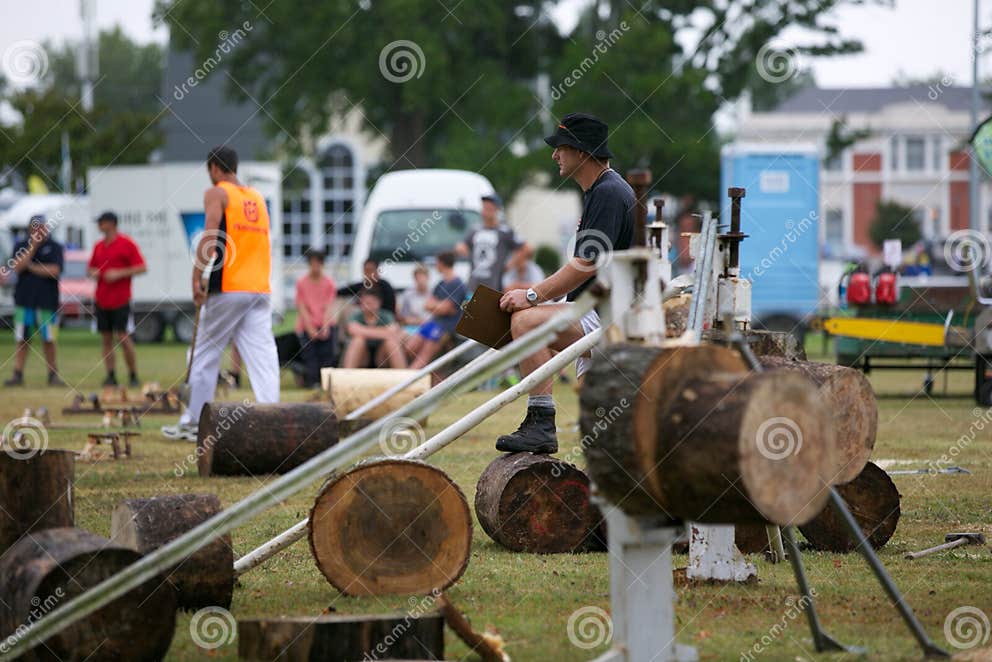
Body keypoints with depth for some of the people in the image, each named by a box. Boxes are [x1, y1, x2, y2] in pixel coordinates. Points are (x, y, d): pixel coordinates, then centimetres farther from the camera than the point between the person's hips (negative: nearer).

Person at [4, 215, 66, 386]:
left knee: (49, 340, 2)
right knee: (22, 340, 2)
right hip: (24, 301, 2)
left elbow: (55, 270, -11)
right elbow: (17, 267, -8)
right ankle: (18, 375, 3)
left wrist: (32, 267, -6)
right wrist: (33, 246, -12)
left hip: (47, 301, -2)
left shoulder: (55, 247, 1)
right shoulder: (21, 246, 8)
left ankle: (53, 374, 11)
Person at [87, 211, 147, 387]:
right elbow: (90, 268, 24)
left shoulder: (126, 243, -6)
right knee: (106, 339, 4)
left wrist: (120, 274, -17)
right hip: (101, 299, 6)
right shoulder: (99, 246, 13)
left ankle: (133, 376, 0)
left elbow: (141, 268, -9)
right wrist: (92, 273, 0)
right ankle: (110, 376, 6)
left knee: (123, 337, -8)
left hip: (120, 300, -6)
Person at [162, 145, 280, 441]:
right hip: (260, 288, 5)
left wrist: (197, 277, -15)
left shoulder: (216, 193, 0)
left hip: (227, 289, -5)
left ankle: (192, 423, 13)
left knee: (205, 354, 6)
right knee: (262, 354, -2)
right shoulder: (257, 197, 20)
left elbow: (210, 235, -13)